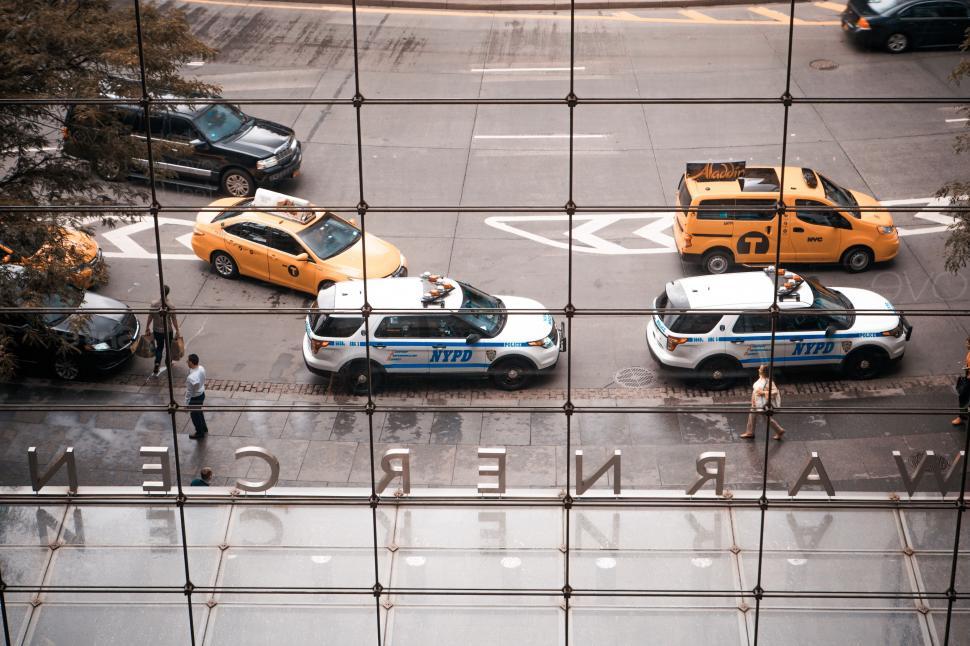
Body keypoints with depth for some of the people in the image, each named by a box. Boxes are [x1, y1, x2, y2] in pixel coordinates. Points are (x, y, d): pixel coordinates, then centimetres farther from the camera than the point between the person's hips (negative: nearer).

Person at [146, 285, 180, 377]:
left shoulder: (154, 304, -14)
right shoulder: (170, 306, -21)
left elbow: (150, 317, -4)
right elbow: (174, 320, -14)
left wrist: (147, 327, 12)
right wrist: (177, 331, -1)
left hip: (157, 330, 2)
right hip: (168, 331, -2)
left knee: (159, 347, 18)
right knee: (168, 348, 20)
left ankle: (157, 367, 6)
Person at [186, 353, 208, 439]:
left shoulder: (191, 378, -38)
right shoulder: (201, 368, -15)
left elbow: (189, 393, -24)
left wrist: (186, 404, -12)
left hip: (195, 398, -8)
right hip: (202, 394, 8)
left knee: (195, 415, 17)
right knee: (199, 412, 31)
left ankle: (200, 434, 37)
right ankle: (204, 428, 52)